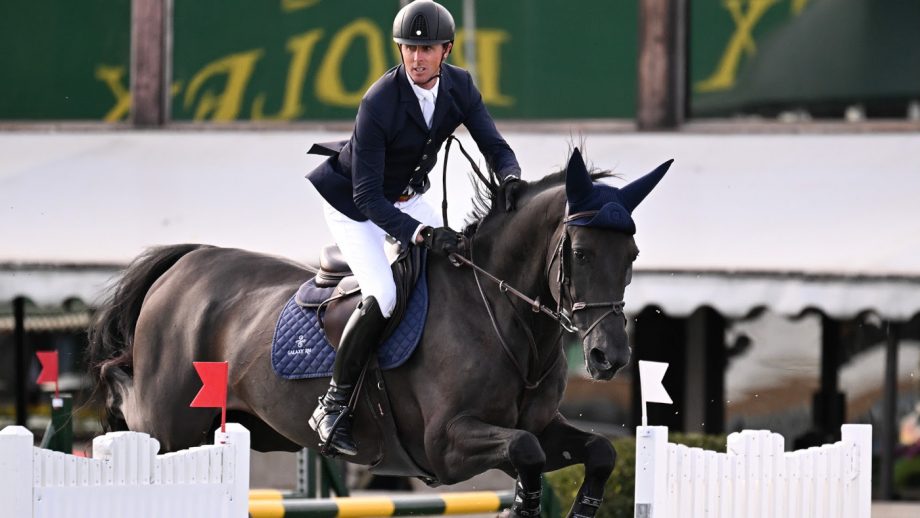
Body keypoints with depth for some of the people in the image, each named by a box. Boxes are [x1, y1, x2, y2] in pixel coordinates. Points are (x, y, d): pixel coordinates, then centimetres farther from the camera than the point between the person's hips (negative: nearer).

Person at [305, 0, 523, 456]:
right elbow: (366, 196, -33)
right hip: (351, 200, -7)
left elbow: (494, 145, -11)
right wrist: (419, 234, -46)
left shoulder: (459, 86, -14)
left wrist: (510, 176, -35)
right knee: (382, 297, -23)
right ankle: (333, 406, -12)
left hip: (405, 196, 7)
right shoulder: (379, 103, -33)